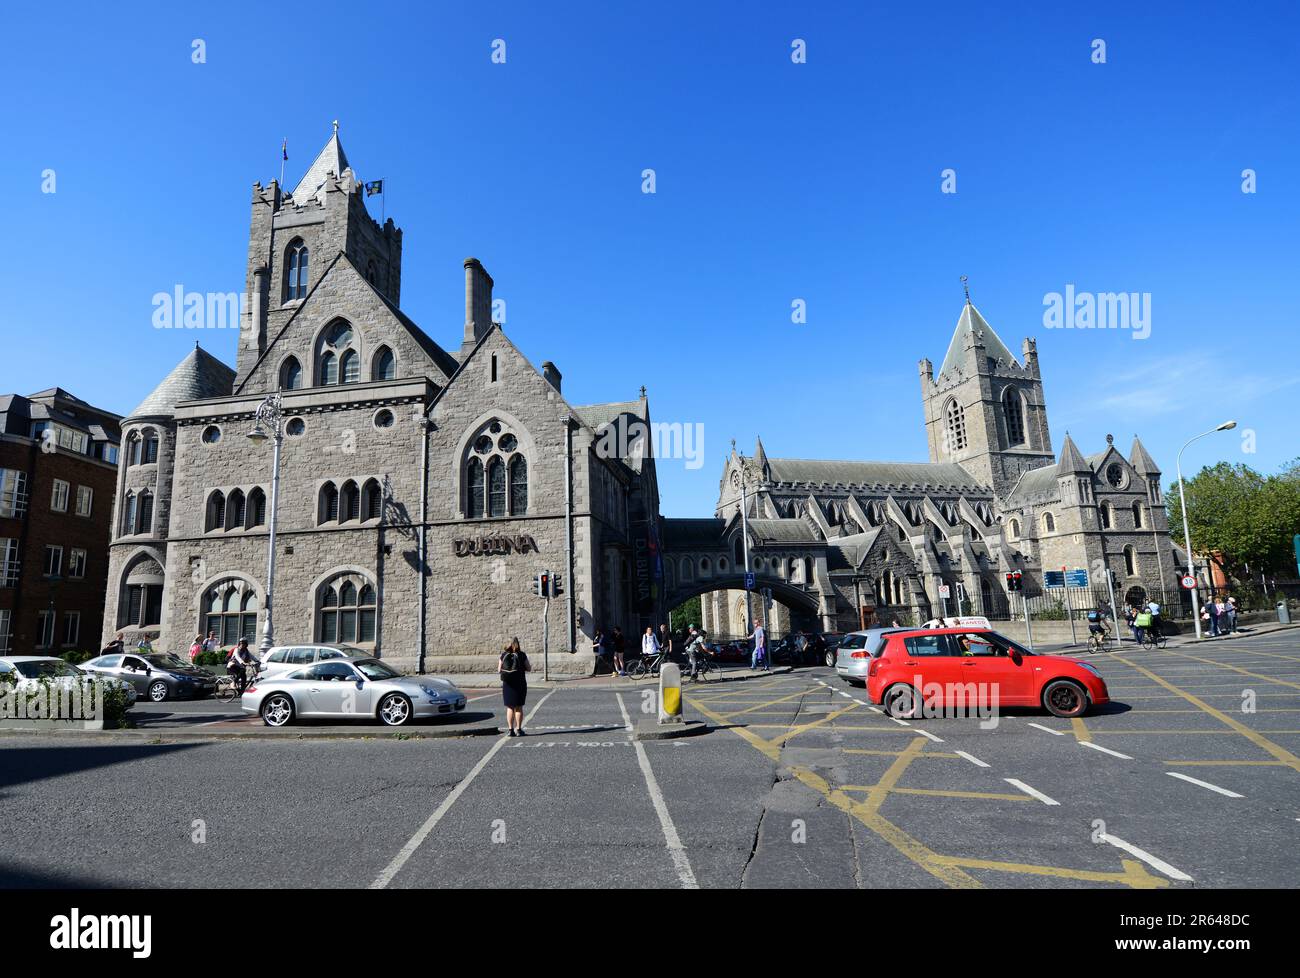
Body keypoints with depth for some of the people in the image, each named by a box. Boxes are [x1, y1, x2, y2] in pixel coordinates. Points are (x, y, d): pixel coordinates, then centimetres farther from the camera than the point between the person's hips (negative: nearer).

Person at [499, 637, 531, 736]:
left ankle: (511, 729, 7)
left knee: (510, 708, 10)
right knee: (519, 708, 9)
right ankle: (518, 729, 8)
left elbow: (499, 670, 1)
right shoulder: (522, 655, -7)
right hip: (520, 684, -1)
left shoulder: (503, 655, -2)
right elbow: (528, 669, -4)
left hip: (507, 684, 1)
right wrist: (530, 666, 17)